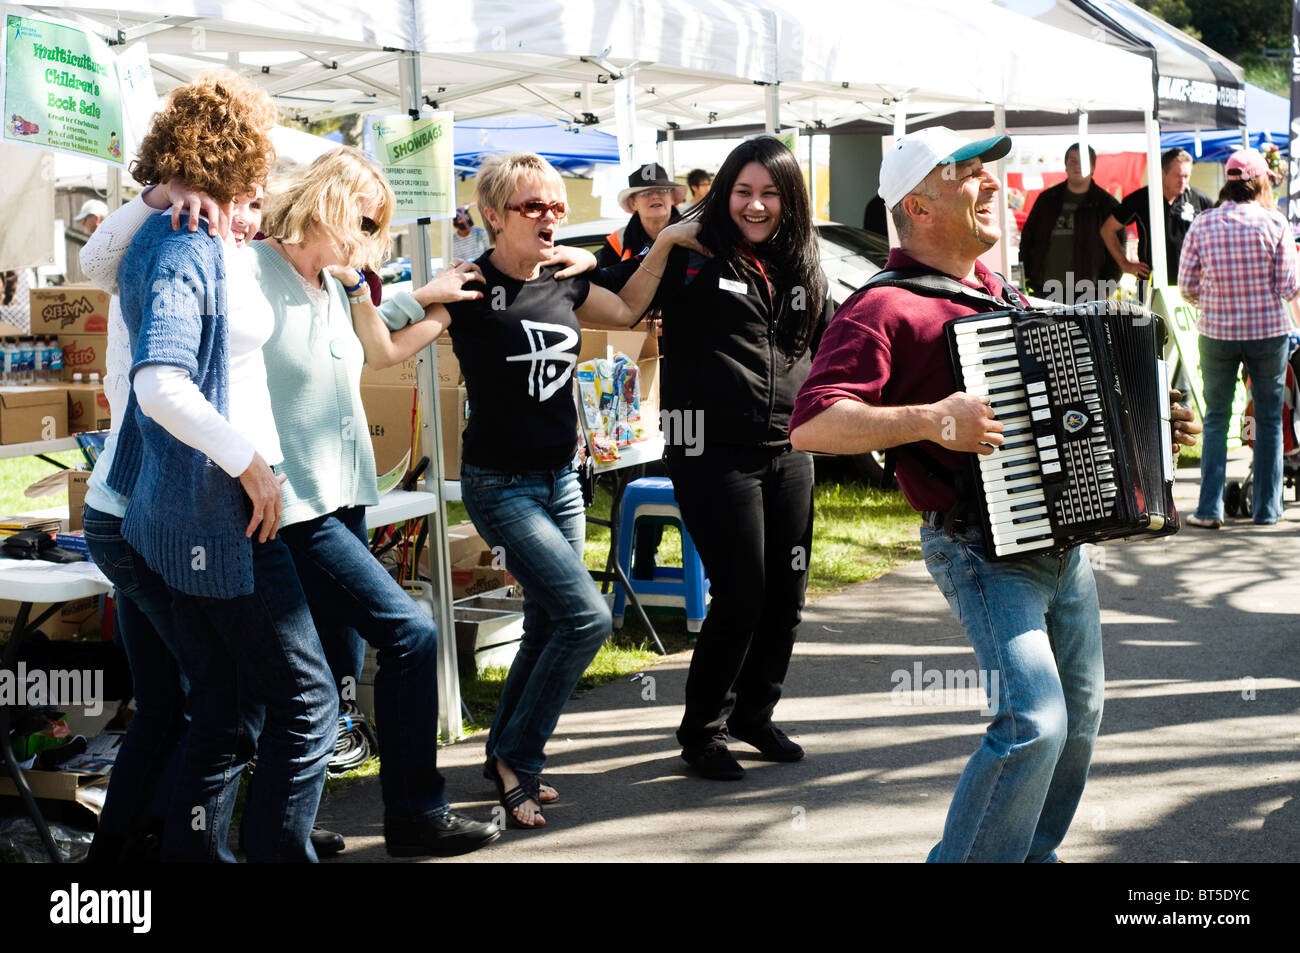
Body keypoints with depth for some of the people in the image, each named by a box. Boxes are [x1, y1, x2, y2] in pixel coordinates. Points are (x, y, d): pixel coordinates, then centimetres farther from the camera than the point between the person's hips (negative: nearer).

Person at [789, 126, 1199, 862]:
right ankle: (968, 859, 0)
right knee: (1035, 722, -18)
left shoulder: (1003, 294, 15)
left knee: (1081, 715, 14)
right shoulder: (887, 309, -13)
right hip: (983, 546, -9)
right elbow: (812, 425, -24)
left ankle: (1034, 851, 32)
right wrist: (931, 420, -31)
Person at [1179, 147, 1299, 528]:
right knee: (1269, 420, 11)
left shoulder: (1201, 225, -3)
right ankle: (1266, 508, 16)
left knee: (1216, 420, 11)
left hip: (1217, 332, 1)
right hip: (1268, 332, -1)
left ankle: (1209, 509, 6)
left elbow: (1187, 286, -1)